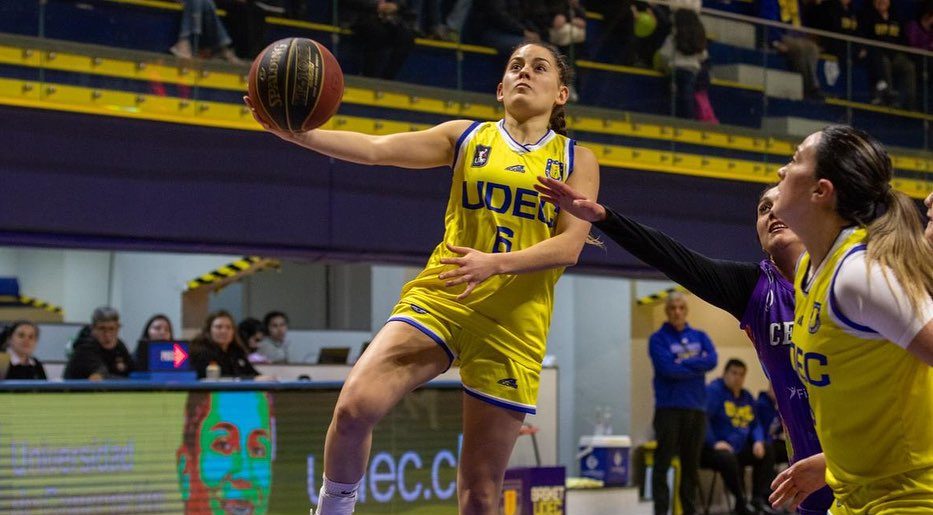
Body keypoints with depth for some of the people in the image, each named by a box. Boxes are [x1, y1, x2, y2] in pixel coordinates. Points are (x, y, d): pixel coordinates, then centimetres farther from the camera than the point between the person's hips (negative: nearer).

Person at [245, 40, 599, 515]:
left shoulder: (577, 161, 10)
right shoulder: (465, 137, 11)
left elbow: (569, 244, -3)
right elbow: (375, 149, -1)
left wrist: (496, 263, -20)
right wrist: (296, 133, -16)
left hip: (513, 325, 0)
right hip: (437, 298, 0)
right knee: (355, 406, -25)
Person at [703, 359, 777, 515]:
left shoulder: (746, 396, 15)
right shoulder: (714, 390, -10)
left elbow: (755, 424, 20)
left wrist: (758, 442, -1)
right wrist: (714, 443, -29)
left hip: (740, 448, 9)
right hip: (715, 449, -9)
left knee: (767, 451, 0)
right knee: (728, 458, -37)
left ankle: (760, 498, -1)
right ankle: (741, 502, -18)